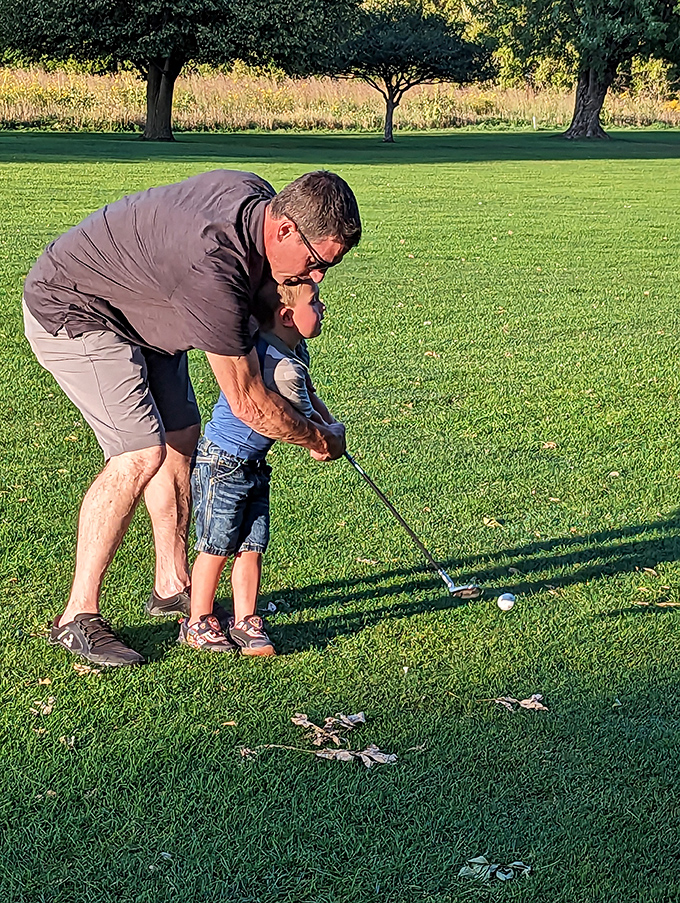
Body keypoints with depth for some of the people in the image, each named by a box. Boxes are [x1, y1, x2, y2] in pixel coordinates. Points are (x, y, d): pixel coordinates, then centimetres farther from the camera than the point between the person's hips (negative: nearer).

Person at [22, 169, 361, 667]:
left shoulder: (260, 195, -12)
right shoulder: (214, 271, -38)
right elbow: (250, 405, -27)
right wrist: (320, 439, -12)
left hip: (135, 308, 10)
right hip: (72, 311, -10)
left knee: (181, 437, 9)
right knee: (141, 454, -19)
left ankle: (173, 585, 23)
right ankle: (78, 616, -9)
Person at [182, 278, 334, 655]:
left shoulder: (294, 350, 3)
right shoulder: (284, 368, -28)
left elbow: (310, 397, 23)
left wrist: (328, 424, 9)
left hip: (254, 467, 9)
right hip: (222, 464, -9)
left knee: (251, 547, 9)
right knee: (217, 547, 3)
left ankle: (245, 623, 18)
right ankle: (199, 622, 19)